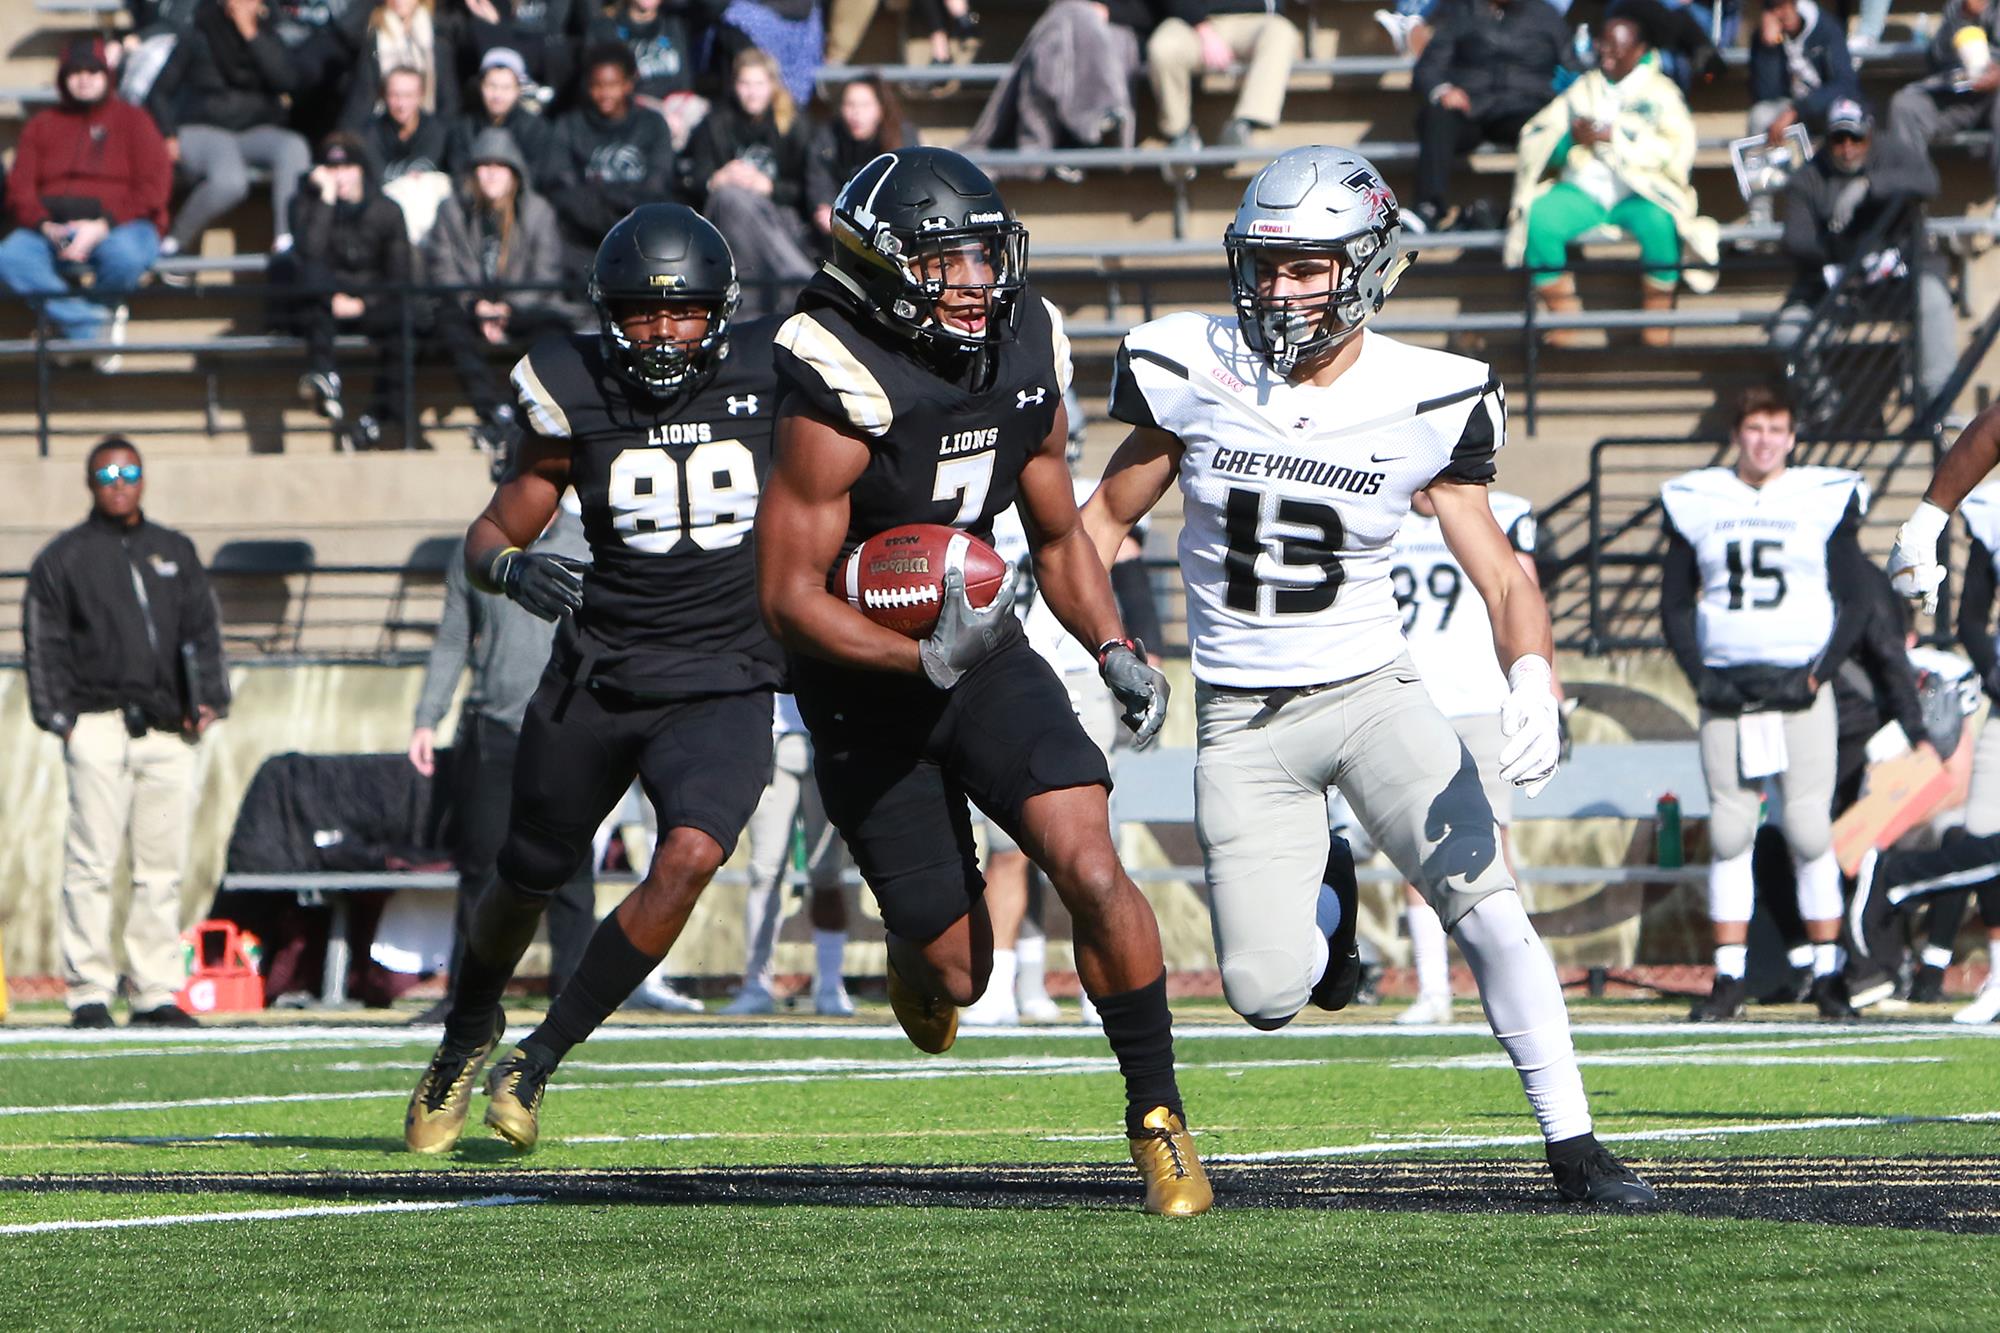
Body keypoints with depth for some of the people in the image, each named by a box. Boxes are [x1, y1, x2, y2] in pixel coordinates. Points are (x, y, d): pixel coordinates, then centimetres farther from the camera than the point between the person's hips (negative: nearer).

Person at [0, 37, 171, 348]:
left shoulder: (131, 119, 11)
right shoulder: (41, 124, 19)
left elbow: (154, 185, -1)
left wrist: (104, 225, -16)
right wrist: (45, 226, -14)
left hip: (117, 225, -2)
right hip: (51, 226, 2)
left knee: (123, 255, -39)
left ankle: (71, 319, -9)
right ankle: (93, 325, -25)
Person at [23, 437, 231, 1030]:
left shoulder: (175, 553, 19)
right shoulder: (64, 558, 8)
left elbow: (201, 631, 15)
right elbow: (45, 643, 3)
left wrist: (207, 699, 1)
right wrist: (58, 715, -8)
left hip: (167, 734, 4)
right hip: (98, 729, -4)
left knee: (163, 866, 2)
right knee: (92, 863, -8)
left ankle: (156, 992, 5)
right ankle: (88, 992, -6)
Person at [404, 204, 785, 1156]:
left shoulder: (768, 379, -6)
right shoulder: (578, 398, -6)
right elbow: (490, 536, 1)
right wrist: (510, 569, -20)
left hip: (723, 690, -1)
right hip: (598, 674, 1)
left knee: (689, 856, -25)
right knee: (528, 880, 15)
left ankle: (541, 1059, -9)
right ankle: (468, 1034, 48)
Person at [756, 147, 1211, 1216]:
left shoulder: (1025, 356, -1)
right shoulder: (839, 394, -22)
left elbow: (1057, 536, 14)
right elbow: (788, 596, -21)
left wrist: (1115, 653, -1)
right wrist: (927, 657, -34)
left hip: (985, 654, 4)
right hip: (864, 688, -4)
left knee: (1089, 866, -20)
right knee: (956, 972, 0)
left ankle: (1157, 1116, -7)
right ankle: (915, 955, 40)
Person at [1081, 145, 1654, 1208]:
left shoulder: (1423, 404, -7)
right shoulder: (1193, 373, -5)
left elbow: (1501, 576, -4)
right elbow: (1106, 520, 7)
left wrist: (1534, 681, -24)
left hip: (1371, 691, -1)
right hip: (1243, 721, 1)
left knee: (1485, 902, -20)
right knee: (1266, 997, -8)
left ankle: (1572, 1146, -9)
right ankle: (1324, 898, 29)